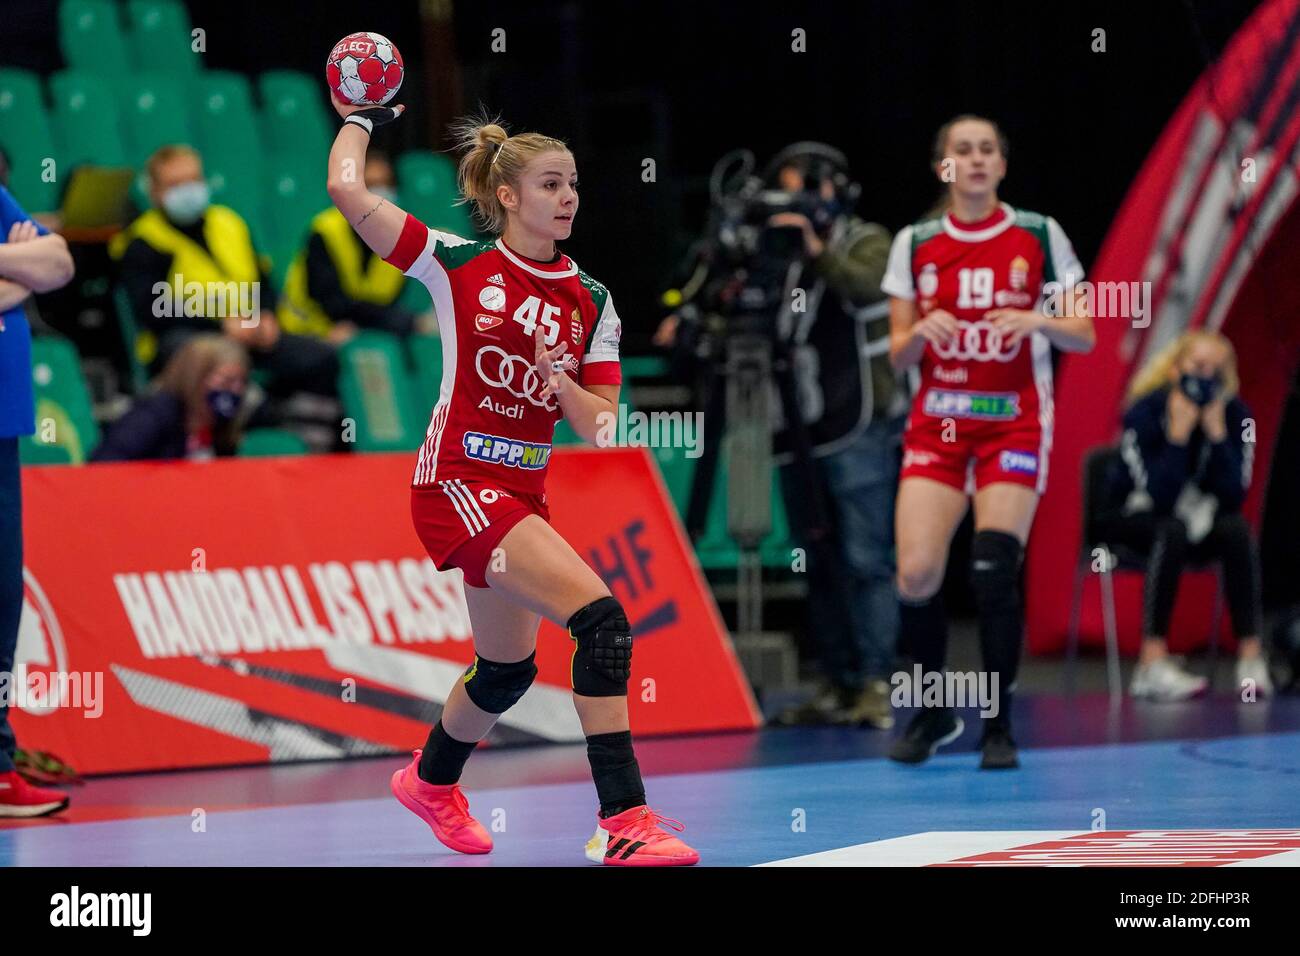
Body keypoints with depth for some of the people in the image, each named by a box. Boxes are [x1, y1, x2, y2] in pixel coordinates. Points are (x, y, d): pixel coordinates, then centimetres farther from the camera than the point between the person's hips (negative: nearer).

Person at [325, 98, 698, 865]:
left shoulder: (591, 303, 6)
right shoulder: (458, 264, -7)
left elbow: (599, 425, 2)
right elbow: (346, 189, -13)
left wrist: (563, 384, -18)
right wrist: (361, 120, 4)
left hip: (523, 494, 7)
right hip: (458, 484, -7)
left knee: (509, 667, 22)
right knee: (600, 616, -23)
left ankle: (432, 781, 53)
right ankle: (624, 822, -25)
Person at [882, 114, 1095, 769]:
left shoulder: (1039, 236, 1)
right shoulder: (914, 244, 5)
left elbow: (1083, 336, 1)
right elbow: (898, 355, 7)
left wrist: (1039, 320, -18)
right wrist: (920, 330, -15)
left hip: (1014, 422, -2)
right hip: (936, 422, 2)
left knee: (994, 573, -15)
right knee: (916, 575, -11)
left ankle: (998, 724, 0)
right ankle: (934, 713, 12)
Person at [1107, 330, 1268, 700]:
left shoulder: (1236, 416, -9)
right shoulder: (1145, 412, -20)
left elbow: (1233, 497, -19)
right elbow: (1161, 497, -28)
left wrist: (1216, 431, -26)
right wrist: (1179, 433, -33)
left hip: (1202, 518, 4)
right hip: (1136, 516, -4)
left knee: (1237, 529, -29)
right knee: (1173, 531, -36)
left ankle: (1251, 656, -31)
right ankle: (1152, 665, -42)